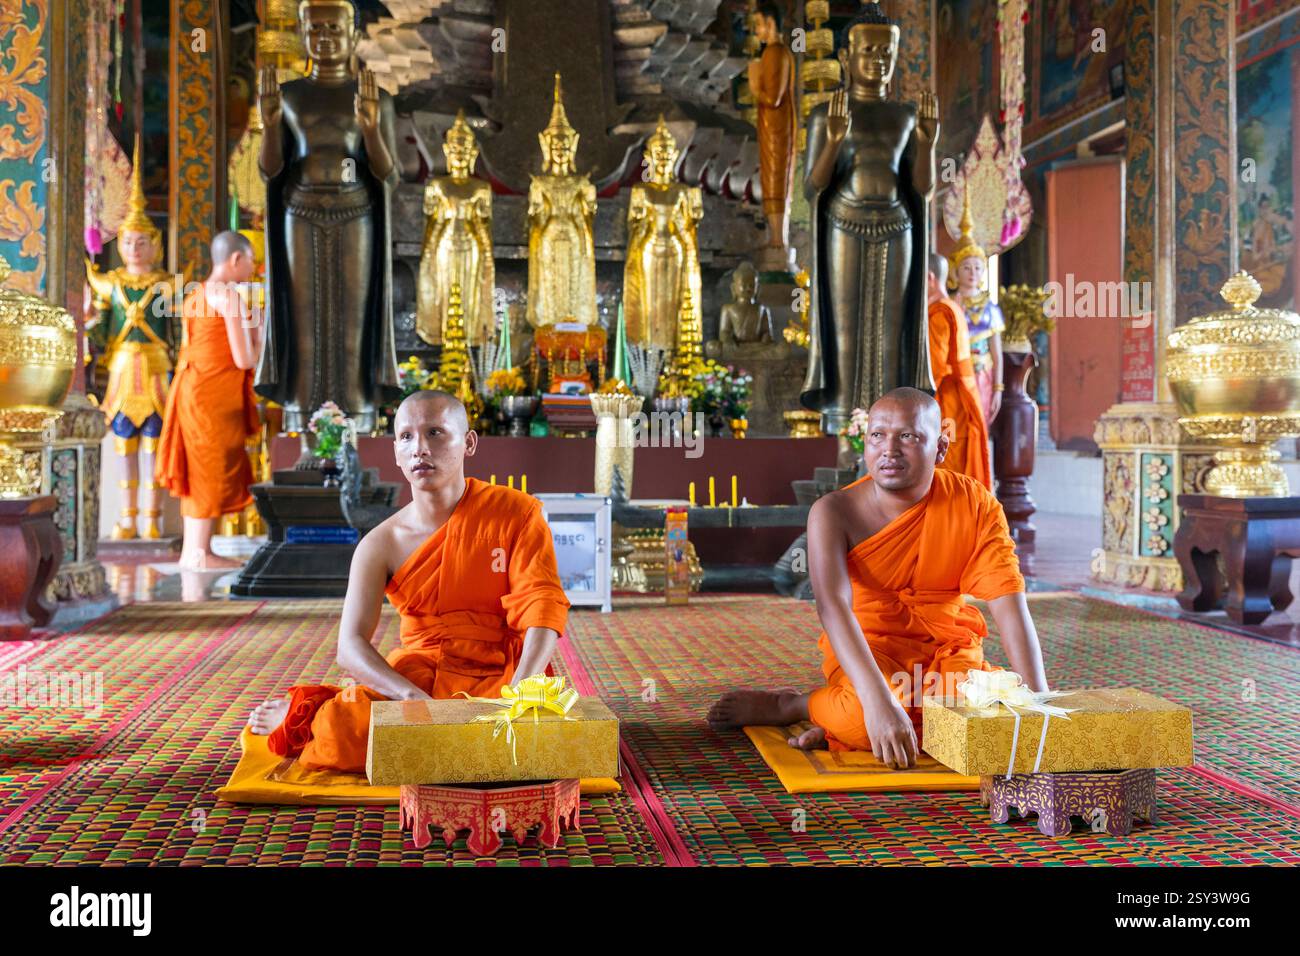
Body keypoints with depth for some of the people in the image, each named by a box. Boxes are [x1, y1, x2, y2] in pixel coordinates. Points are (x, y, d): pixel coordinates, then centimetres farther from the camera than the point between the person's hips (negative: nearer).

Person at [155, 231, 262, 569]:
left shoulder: (196, 296, 14)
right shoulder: (230, 296, -13)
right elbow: (244, 360, -16)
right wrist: (256, 335, 3)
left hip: (194, 389, 9)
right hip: (216, 394, -9)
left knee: (198, 471, 14)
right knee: (213, 470, -2)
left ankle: (191, 550, 20)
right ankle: (198, 554, 3)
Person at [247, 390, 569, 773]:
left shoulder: (517, 512, -5)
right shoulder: (381, 544, -2)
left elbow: (542, 605, -14)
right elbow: (350, 646, -12)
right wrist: (413, 697, -31)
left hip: (495, 677, 0)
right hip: (416, 675, 0)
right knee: (343, 732, -32)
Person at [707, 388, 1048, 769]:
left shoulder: (975, 505, -8)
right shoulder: (834, 512, -15)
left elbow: (1009, 602, -14)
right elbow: (833, 606, -29)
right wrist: (877, 700, -44)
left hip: (947, 650, 4)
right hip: (867, 649, -3)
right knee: (863, 716, -37)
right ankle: (783, 704, -3)